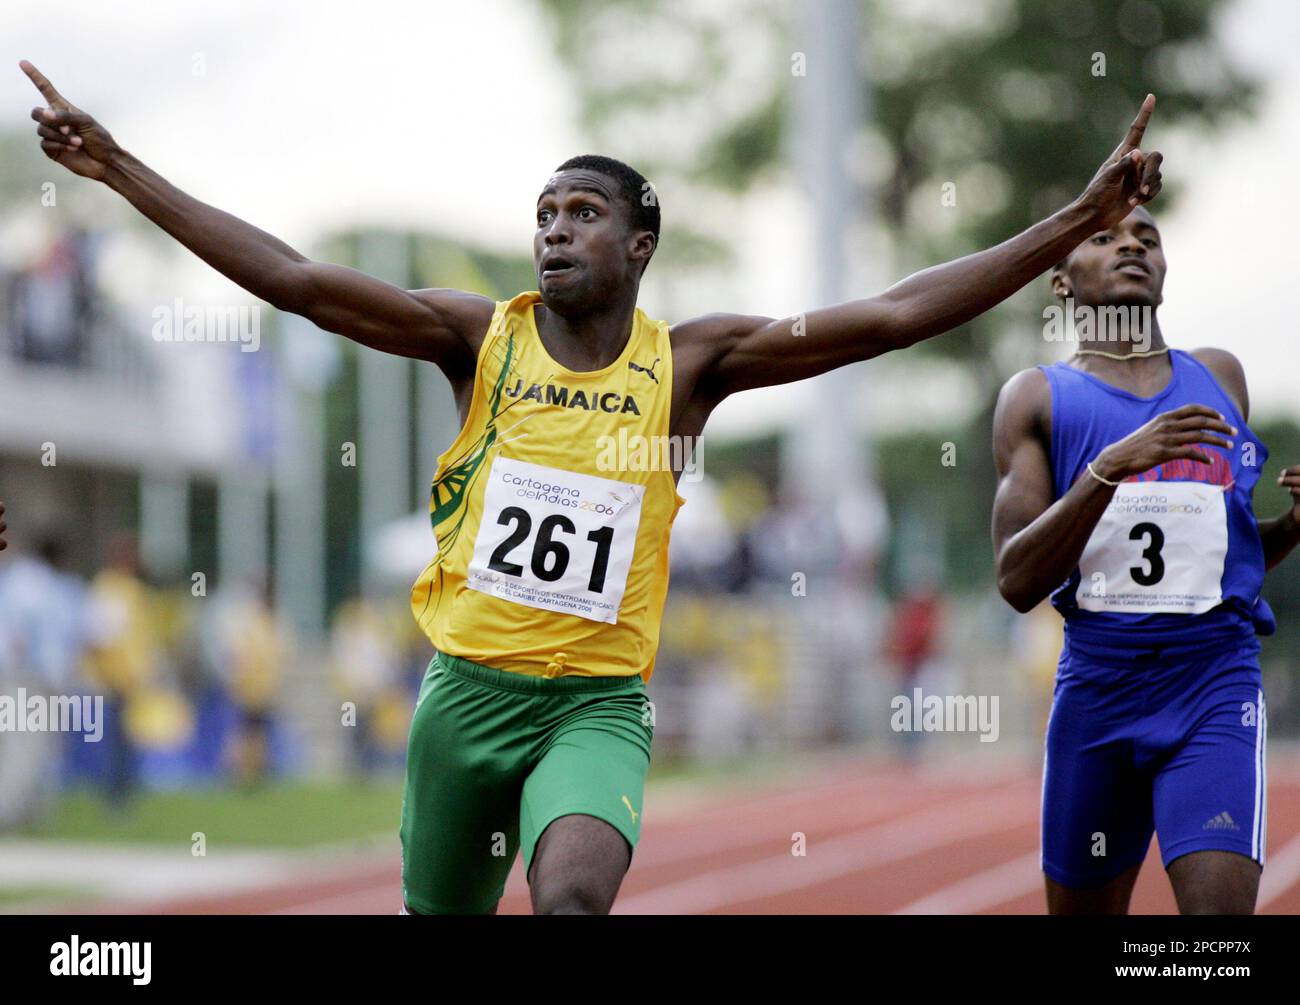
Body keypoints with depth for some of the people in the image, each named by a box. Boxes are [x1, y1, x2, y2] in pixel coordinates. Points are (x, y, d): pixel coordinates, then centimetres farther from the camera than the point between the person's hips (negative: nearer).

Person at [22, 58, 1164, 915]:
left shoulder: (687, 362, -2)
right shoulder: (483, 337, -1)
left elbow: (887, 317, -7)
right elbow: (298, 282, -7)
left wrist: (1081, 222, -13)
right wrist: (119, 169, -13)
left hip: (599, 704, -2)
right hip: (467, 691, 2)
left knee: (574, 898, -30)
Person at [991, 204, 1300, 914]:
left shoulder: (1221, 378, 15)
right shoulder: (1037, 398, 5)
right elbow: (1017, 582, -7)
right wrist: (1111, 467, -19)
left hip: (1215, 687, 1)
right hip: (1095, 689, 0)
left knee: (1219, 905, -19)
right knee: (1082, 910, 10)